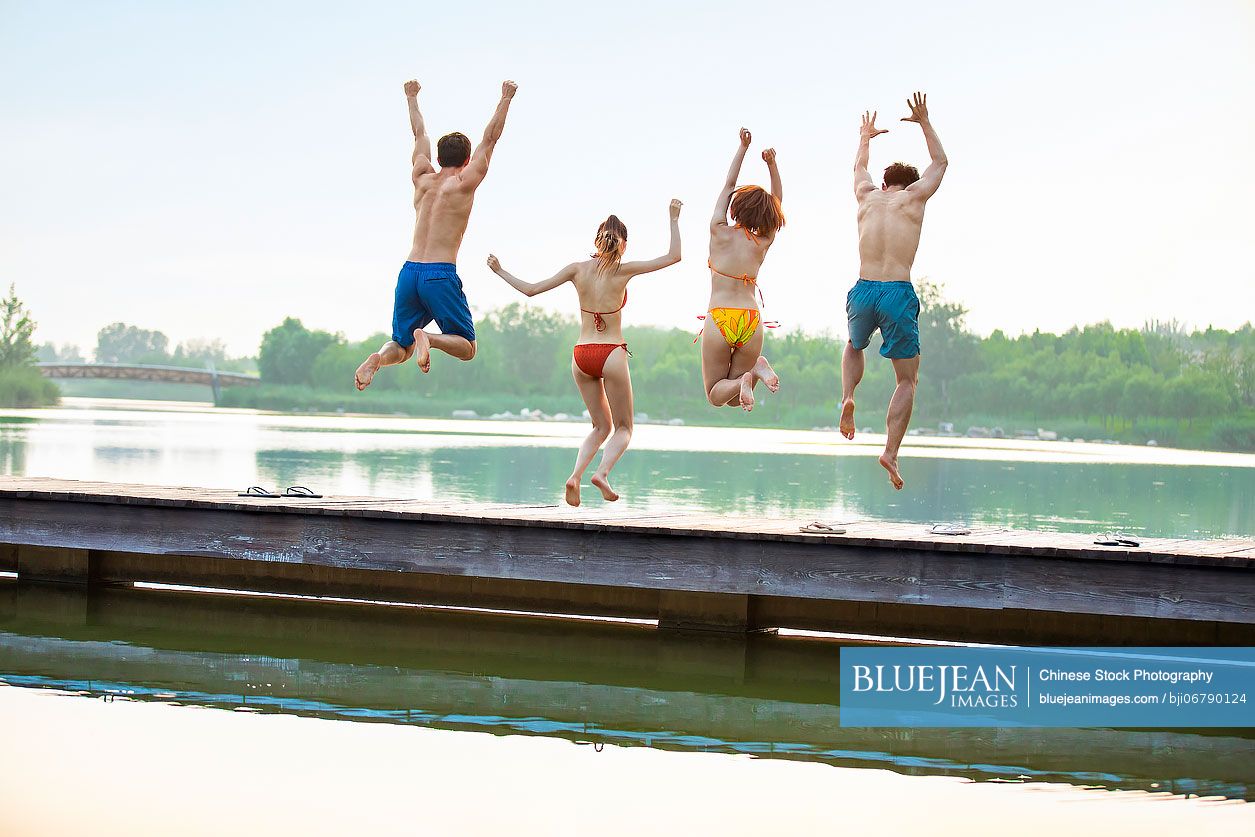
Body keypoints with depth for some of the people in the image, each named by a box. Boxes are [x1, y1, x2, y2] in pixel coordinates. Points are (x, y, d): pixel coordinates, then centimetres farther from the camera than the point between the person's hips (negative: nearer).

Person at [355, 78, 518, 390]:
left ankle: (377, 358, -21)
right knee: (466, 347, 4)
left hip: (409, 271, 5)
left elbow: (420, 134, 26)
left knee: (402, 347, 13)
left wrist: (412, 98, 39)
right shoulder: (464, 183, 0)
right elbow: (490, 139, 5)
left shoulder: (422, 179, 12)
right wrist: (505, 100, 14)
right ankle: (427, 337, -27)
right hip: (441, 275, -5)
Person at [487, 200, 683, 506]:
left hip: (581, 355, 4)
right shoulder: (624, 270, -6)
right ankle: (602, 472, -17)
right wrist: (674, 219, 7)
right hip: (612, 354, -4)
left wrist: (500, 271, 16)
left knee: (601, 426, 18)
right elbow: (673, 256, -1)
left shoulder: (578, 269, 2)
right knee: (623, 428, 10)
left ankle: (575, 474, -6)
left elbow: (531, 289, 3)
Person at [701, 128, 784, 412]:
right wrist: (772, 165, 4)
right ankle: (757, 368, -17)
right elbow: (777, 204, 15)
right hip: (751, 322, 2)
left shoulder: (720, 234, -2)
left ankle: (742, 380, -24)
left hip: (719, 319, -2)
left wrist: (743, 147, 13)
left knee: (715, 395, 9)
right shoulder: (763, 244, 3)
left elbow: (728, 186, 8)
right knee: (735, 400, 14)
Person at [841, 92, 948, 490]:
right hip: (898, 293, -3)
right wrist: (924, 122, 38)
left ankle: (847, 396, 6)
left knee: (855, 346, 34)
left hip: (862, 292, 3)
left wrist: (866, 137, 57)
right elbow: (940, 162, 26)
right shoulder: (914, 198, 6)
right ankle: (891, 452, -9)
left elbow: (859, 168, 38)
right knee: (908, 379, 6)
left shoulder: (867, 197, 14)